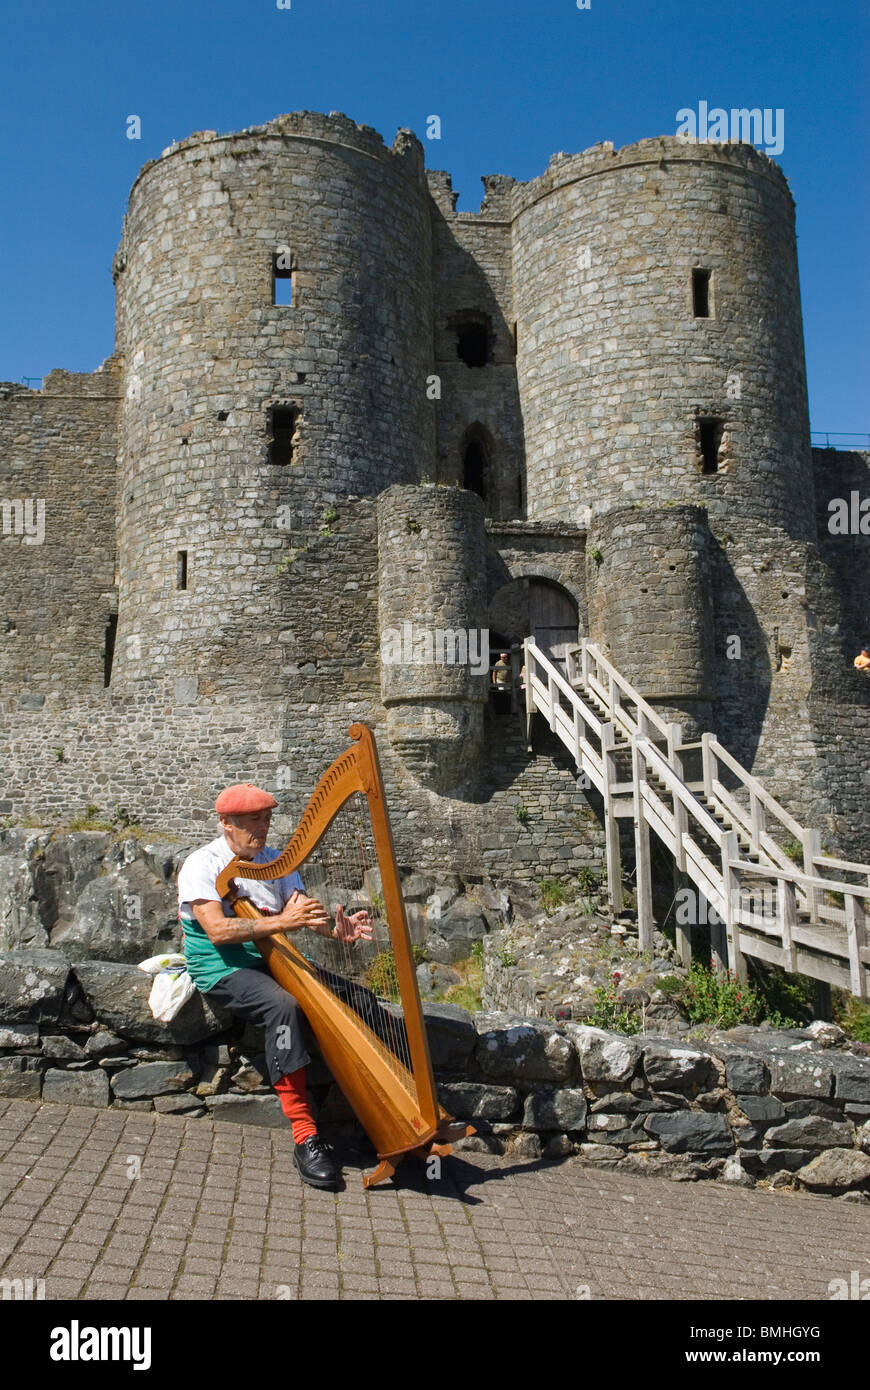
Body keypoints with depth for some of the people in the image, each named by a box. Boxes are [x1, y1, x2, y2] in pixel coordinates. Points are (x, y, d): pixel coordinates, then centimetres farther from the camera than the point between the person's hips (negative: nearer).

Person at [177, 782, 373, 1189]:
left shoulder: (274, 861, 10)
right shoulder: (202, 865, -8)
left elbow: (304, 910, -2)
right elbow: (217, 930, -21)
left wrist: (336, 928, -24)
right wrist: (281, 921, -31)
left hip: (273, 960, 6)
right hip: (222, 969, -6)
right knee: (282, 1006, -35)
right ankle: (304, 1136, -31)